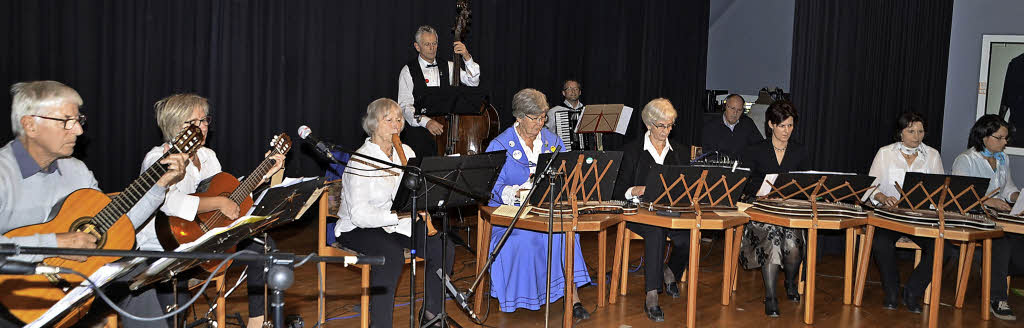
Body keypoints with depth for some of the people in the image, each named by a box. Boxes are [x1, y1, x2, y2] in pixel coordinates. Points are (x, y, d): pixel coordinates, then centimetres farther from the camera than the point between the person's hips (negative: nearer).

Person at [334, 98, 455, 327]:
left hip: (400, 224, 6)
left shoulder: (406, 152, 7)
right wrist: (397, 214, -33)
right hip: (359, 229, -6)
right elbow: (359, 214, -23)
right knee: (392, 255, -35)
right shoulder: (360, 161, -15)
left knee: (443, 248, -13)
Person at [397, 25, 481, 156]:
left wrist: (467, 57, -10)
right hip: (419, 130, -3)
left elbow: (473, 81, 4)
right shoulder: (408, 71, 2)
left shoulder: (448, 67, 15)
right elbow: (405, 106, -7)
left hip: (445, 129, 3)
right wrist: (425, 121, -22)